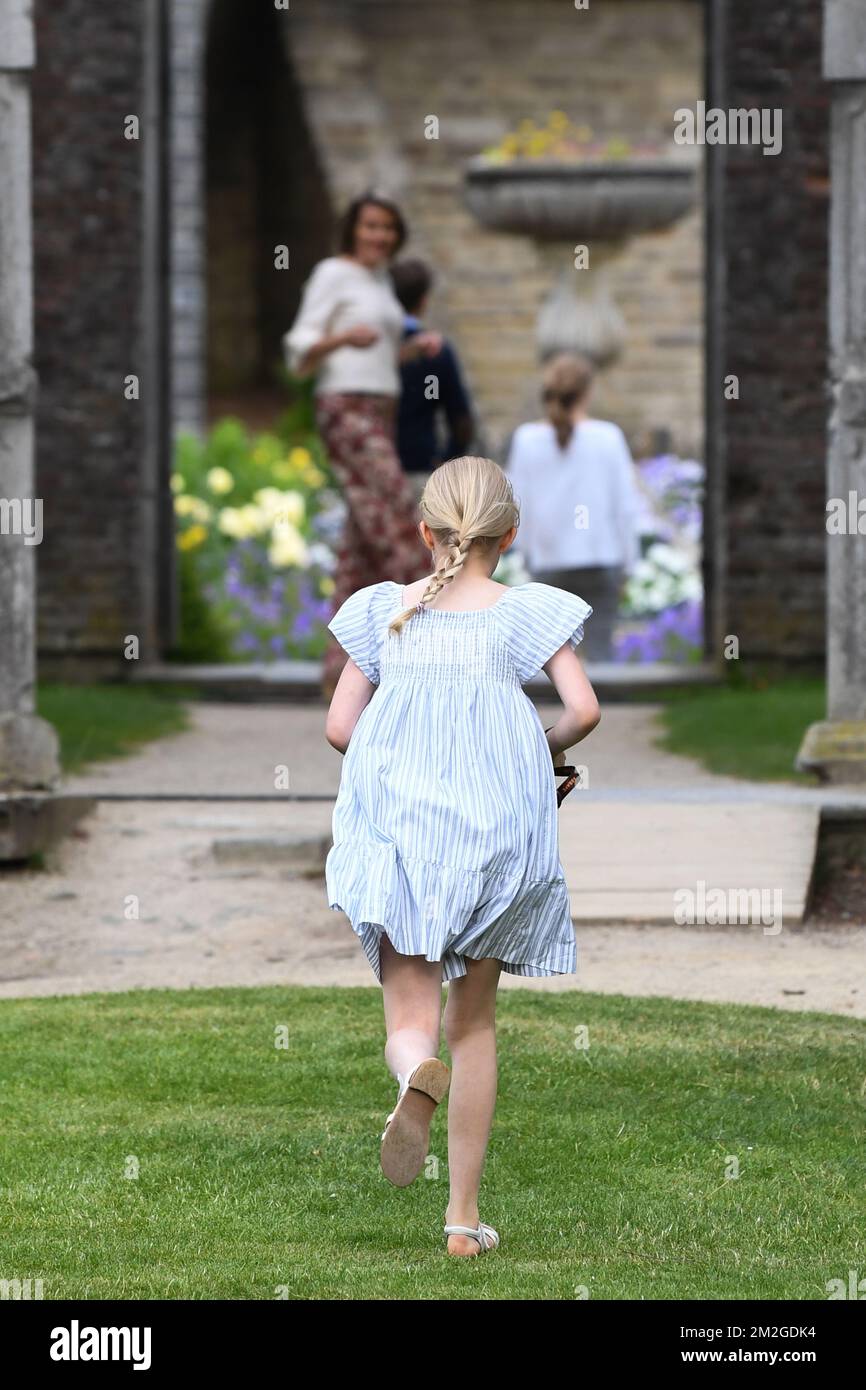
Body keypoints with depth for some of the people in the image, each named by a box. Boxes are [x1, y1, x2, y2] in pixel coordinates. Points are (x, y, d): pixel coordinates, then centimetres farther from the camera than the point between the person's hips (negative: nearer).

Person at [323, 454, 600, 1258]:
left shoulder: (383, 611, 7)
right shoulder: (530, 613, 2)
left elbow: (339, 727, 5)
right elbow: (584, 709, -7)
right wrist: (548, 746, 14)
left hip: (396, 823, 0)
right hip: (495, 824, 0)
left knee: (409, 1016, 1)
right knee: (473, 1019, 14)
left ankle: (417, 1072, -39)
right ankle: (464, 1214, 15)